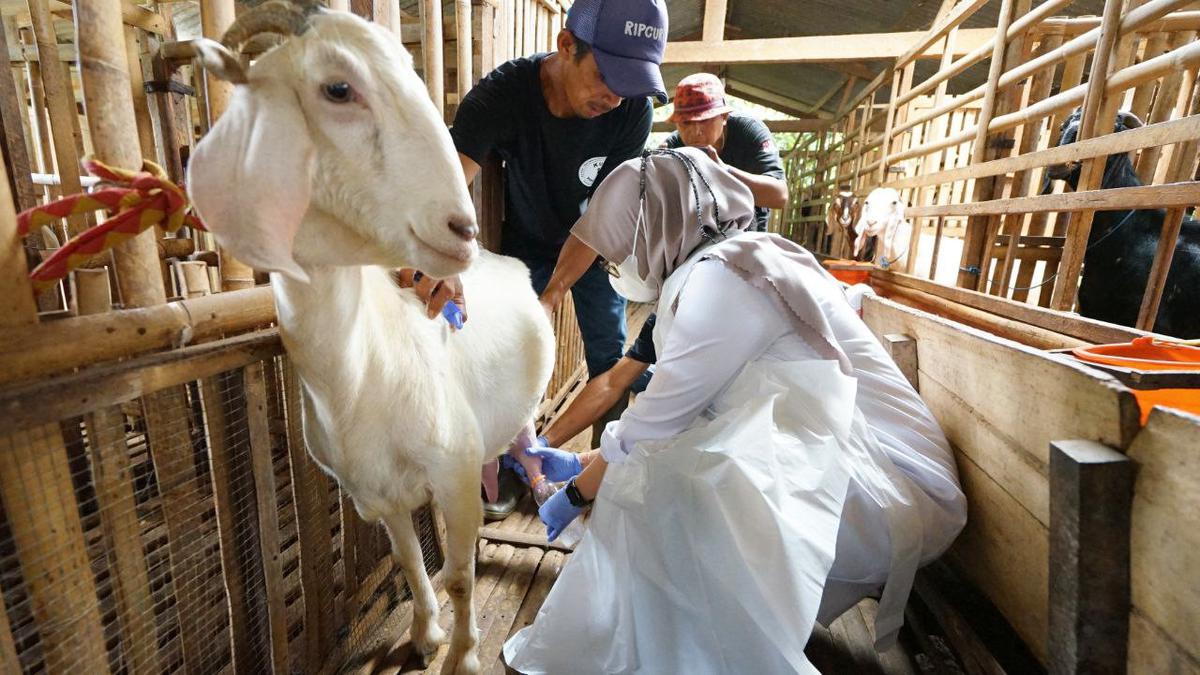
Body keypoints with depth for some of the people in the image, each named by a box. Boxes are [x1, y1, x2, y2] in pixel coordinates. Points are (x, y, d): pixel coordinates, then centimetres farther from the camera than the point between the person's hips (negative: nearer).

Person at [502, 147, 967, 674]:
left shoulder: (722, 277, -20)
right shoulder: (713, 272, 9)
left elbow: (654, 422, -16)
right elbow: (668, 415, 13)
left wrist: (577, 492, 1)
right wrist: (582, 463, 19)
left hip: (884, 496, -9)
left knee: (659, 475, -25)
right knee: (657, 450, 6)